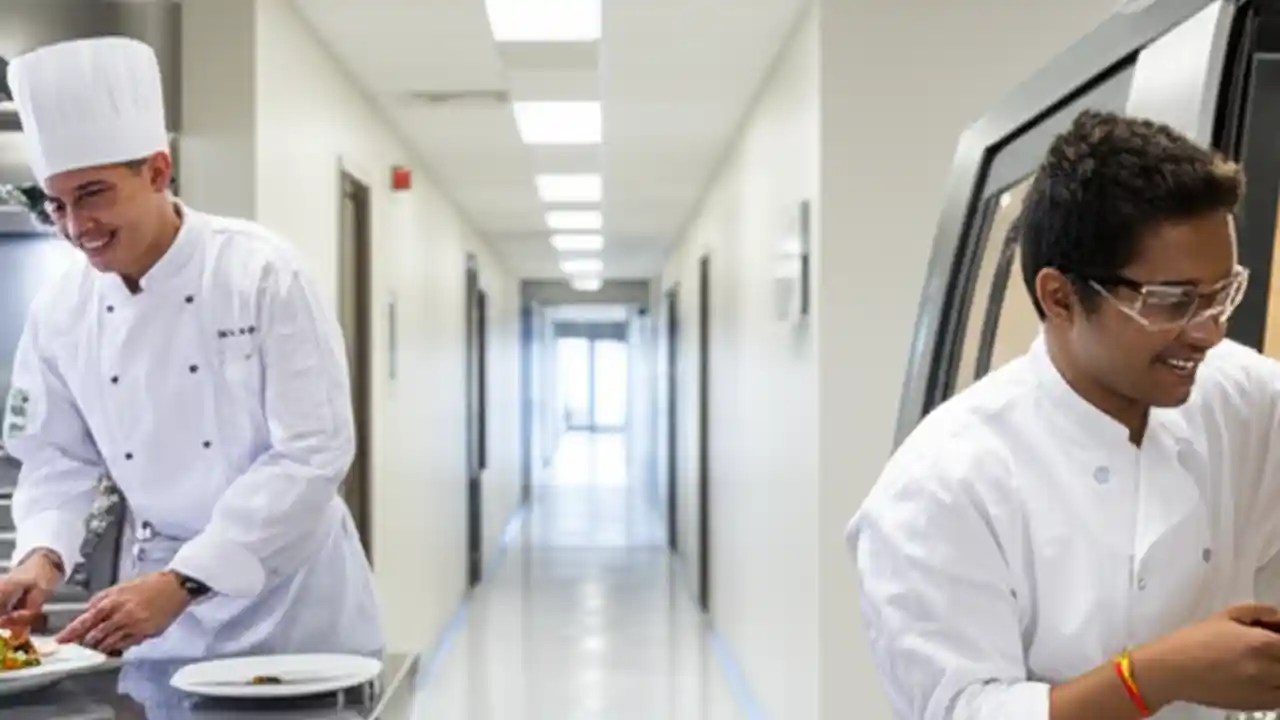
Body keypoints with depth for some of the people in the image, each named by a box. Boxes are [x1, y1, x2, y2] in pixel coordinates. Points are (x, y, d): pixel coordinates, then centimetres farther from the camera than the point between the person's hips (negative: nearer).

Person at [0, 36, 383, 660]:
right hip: (156, 579, 4)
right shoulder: (60, 311, -4)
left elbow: (313, 451, -21)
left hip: (292, 578, -3)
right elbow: (57, 459, 7)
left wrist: (180, 584, -25)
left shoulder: (261, 273, -18)